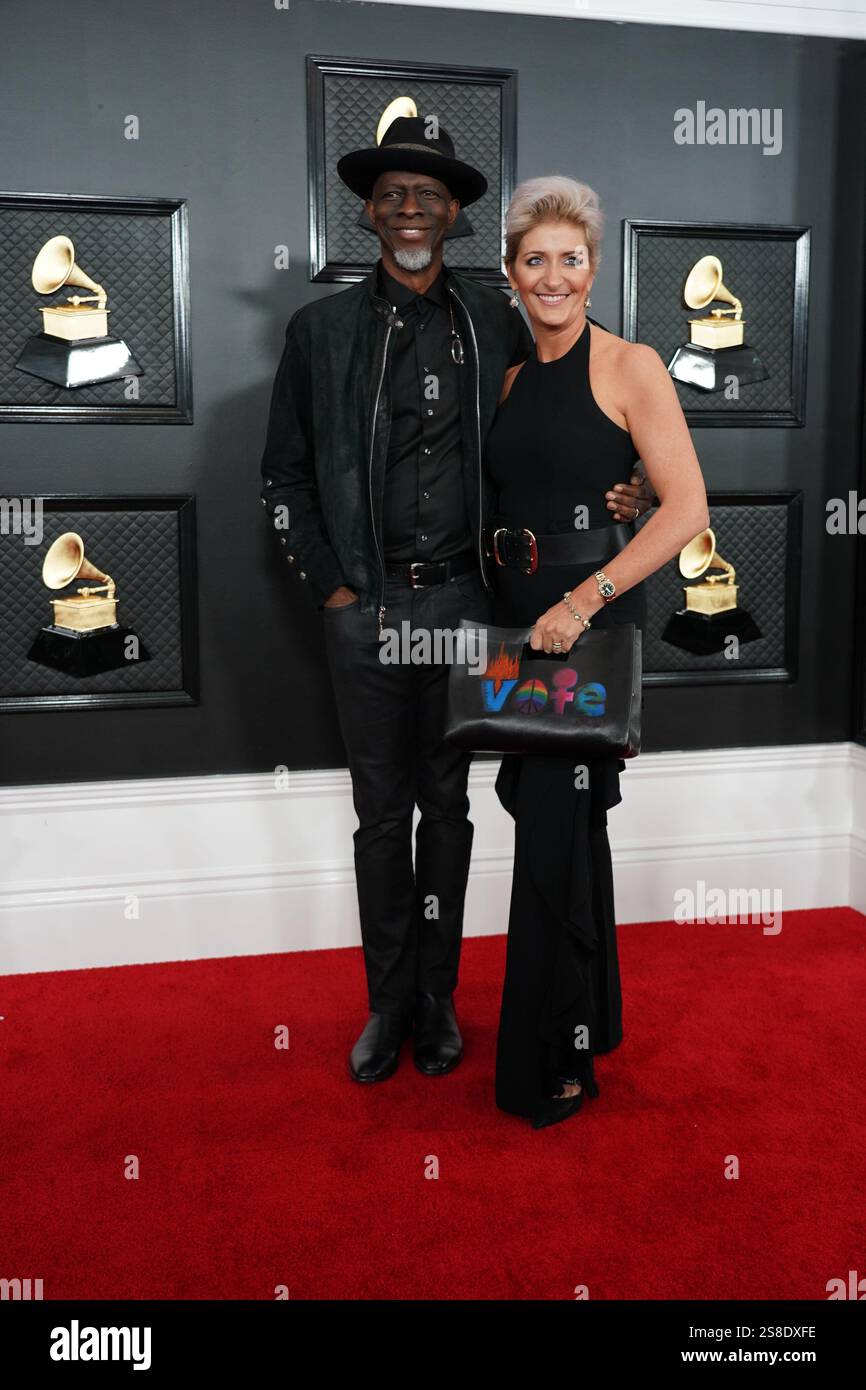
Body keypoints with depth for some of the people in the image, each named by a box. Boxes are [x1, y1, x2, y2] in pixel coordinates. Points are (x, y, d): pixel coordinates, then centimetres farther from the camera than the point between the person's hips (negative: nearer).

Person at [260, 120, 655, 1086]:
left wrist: (621, 492, -5)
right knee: (380, 814, 9)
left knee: (445, 807, 11)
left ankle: (436, 998, 25)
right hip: (365, 606, 0)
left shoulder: (494, 323, 5)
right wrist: (328, 586, -1)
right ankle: (388, 1002, 24)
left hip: (462, 599, 1)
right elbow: (283, 474, 6)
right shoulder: (321, 330, 3)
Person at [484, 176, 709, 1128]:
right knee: (559, 822, 15)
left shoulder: (629, 366, -6)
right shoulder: (512, 379, 13)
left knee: (556, 830, -3)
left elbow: (687, 510, -14)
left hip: (594, 620, -6)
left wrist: (584, 600, -19)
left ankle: (555, 1062, 15)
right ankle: (591, 1014, 34)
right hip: (519, 614, 6)